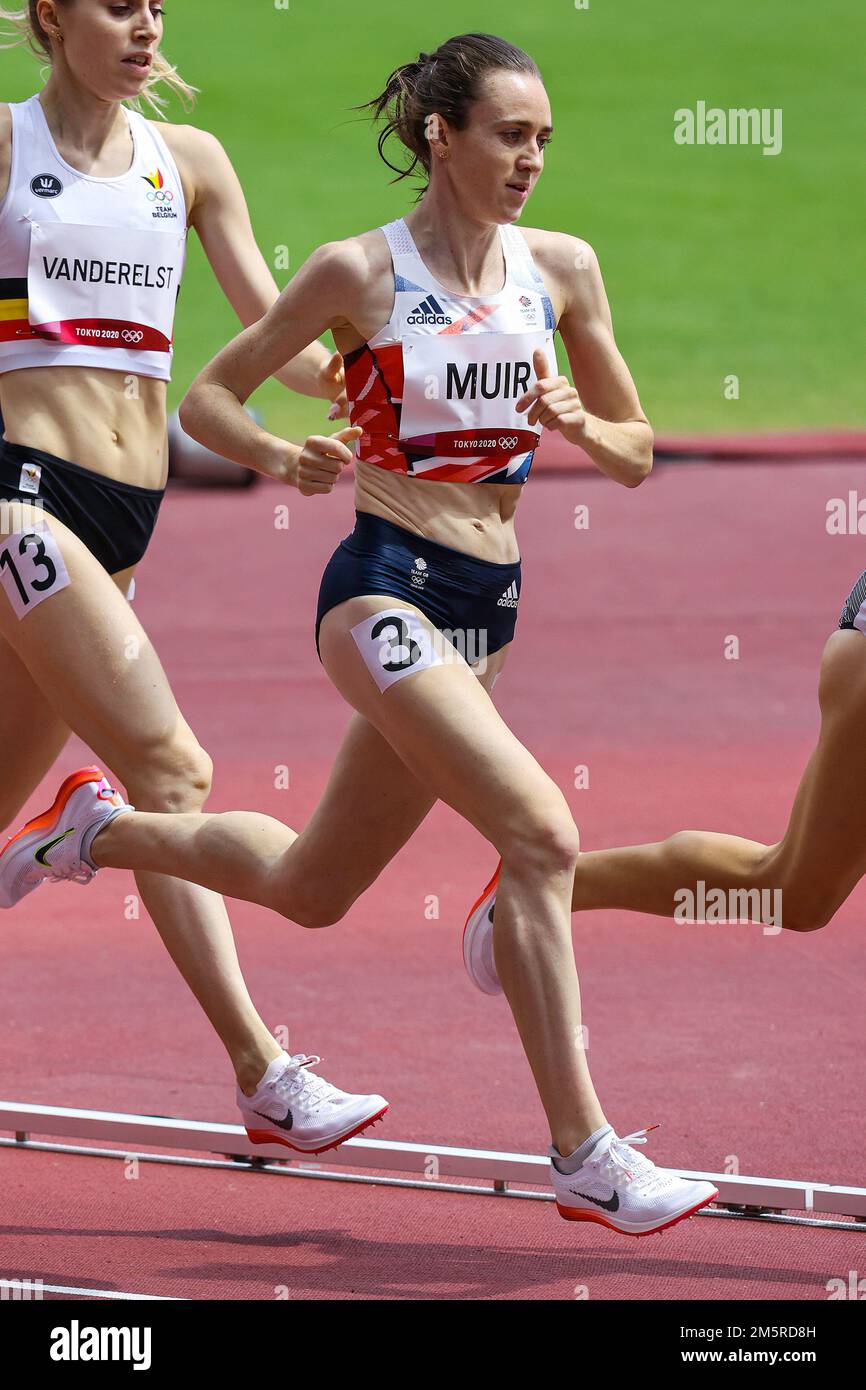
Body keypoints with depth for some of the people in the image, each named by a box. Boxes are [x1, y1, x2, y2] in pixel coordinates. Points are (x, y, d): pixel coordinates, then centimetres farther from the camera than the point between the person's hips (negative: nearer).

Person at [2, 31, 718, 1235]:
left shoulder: (562, 269, 5)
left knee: (311, 887, 18)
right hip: (386, 588, -7)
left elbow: (637, 455, 12)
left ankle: (99, 832, 42)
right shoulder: (360, 273, -7)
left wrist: (576, 425, -9)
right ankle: (585, 1154, -20)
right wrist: (279, 455, -17)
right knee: (540, 832, -24)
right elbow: (206, 396, 2)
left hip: (484, 607, 7)